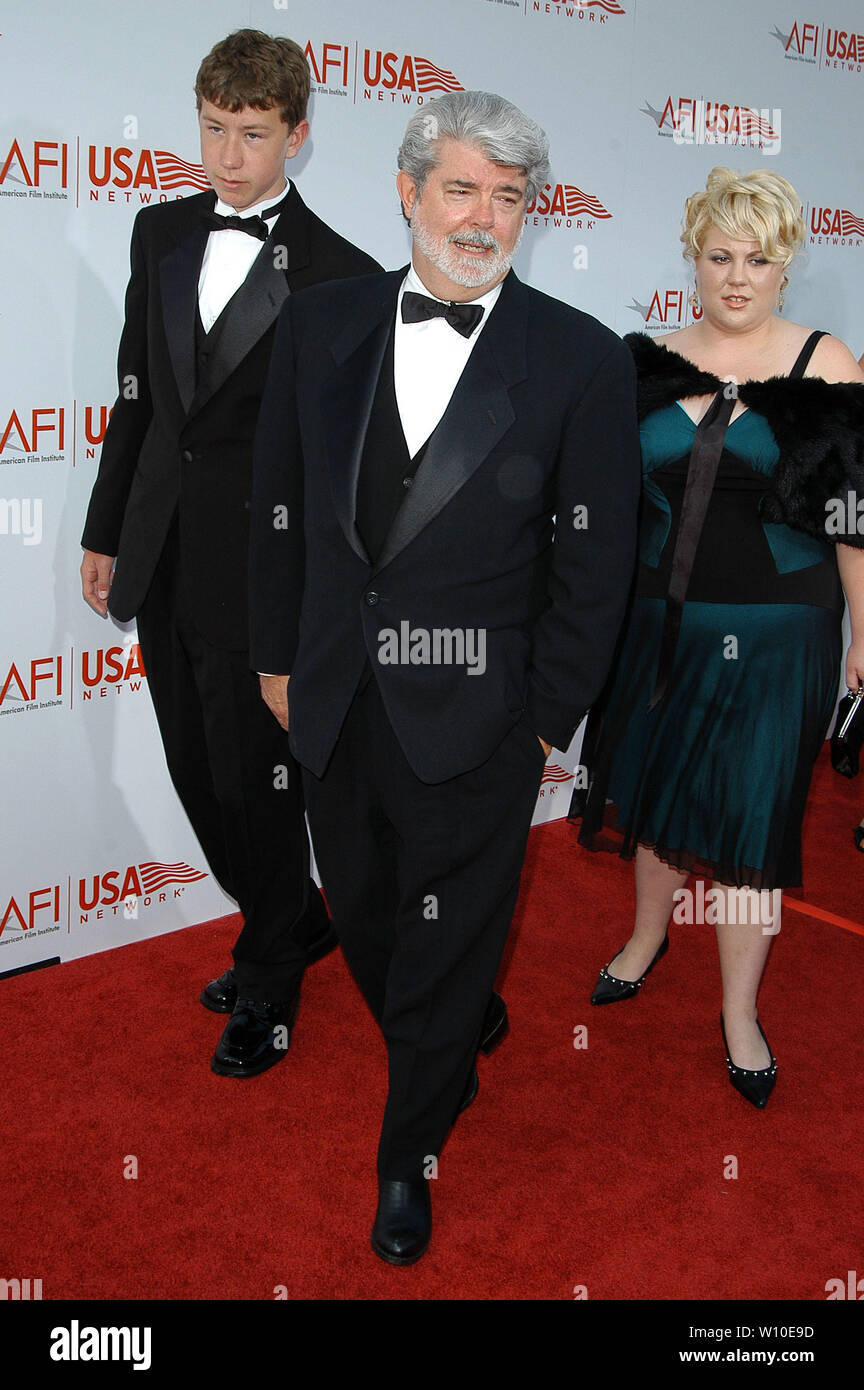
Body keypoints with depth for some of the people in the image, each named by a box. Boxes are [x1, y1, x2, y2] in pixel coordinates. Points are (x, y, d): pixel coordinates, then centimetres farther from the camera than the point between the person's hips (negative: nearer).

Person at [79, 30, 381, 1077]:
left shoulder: (337, 274, -9)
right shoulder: (160, 233, 8)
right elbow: (137, 392, 13)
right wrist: (105, 530, 13)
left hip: (261, 568, -6)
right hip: (162, 558, 6)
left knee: (257, 781, 5)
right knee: (196, 773, 16)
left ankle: (267, 988, 28)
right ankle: (296, 922, 40)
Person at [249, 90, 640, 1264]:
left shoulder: (582, 359, -9)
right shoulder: (319, 327, 0)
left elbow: (597, 558, -6)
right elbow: (278, 507, 7)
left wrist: (549, 717, -5)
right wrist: (277, 656, 9)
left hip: (474, 724, -3)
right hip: (334, 708, 4)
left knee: (448, 947, 12)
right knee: (363, 920, 21)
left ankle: (410, 1154, 37)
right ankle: (441, 1066, 50)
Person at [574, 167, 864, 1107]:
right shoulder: (653, 363, 4)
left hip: (776, 630, -3)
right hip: (660, 620, 3)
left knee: (749, 817, 2)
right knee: (655, 785, 16)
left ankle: (740, 1011, 21)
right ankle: (648, 934, 44)